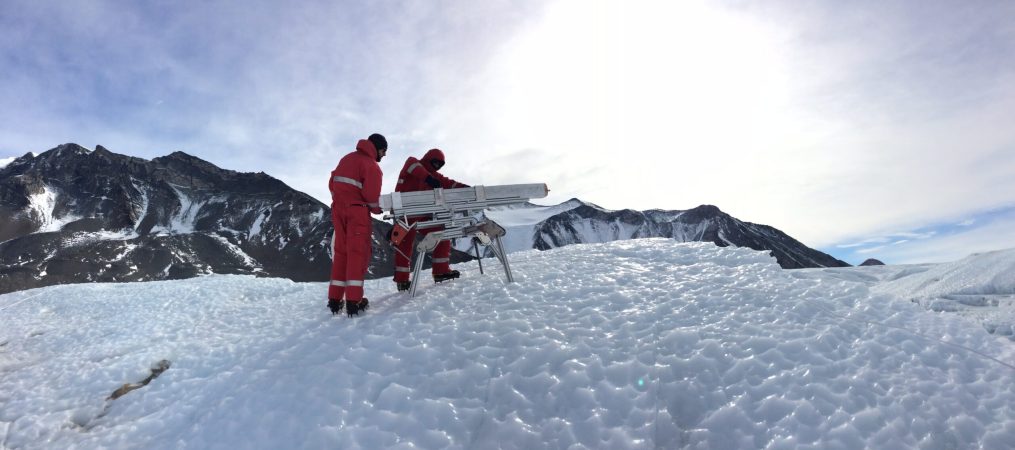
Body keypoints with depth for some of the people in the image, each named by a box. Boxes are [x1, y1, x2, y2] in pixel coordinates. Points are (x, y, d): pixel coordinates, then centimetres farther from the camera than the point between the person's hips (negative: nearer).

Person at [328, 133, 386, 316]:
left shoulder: (347, 158, 19)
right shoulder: (371, 165, -6)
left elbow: (332, 183, 17)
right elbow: (371, 195, -14)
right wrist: (377, 208, 3)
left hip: (338, 209, 7)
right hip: (357, 210, -7)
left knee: (341, 252, 11)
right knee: (358, 253, -5)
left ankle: (335, 300, 11)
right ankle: (354, 301, -10)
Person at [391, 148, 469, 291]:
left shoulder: (433, 175, 18)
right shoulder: (413, 164, -1)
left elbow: (446, 183, 6)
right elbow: (412, 164, -25)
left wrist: (463, 187, -12)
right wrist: (427, 177, -40)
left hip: (423, 215, 7)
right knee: (405, 244, -6)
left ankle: (441, 271, 9)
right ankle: (402, 280, 2)